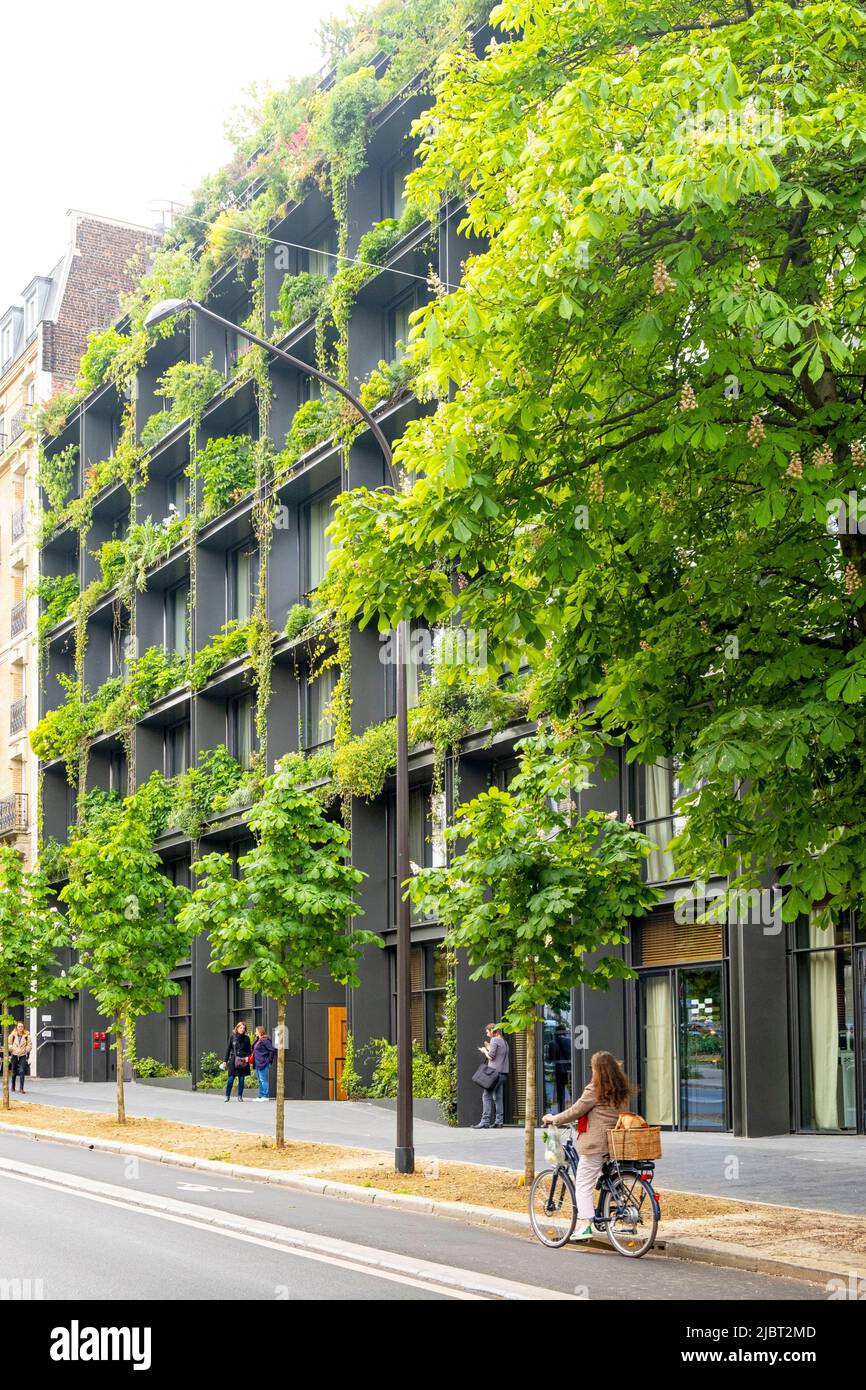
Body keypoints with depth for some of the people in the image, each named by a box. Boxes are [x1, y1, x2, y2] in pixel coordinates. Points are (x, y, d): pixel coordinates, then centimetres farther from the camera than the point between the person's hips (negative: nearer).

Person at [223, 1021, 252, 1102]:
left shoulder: (246, 1038, 7)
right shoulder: (233, 1037, 4)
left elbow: (249, 1049, 12)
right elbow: (228, 1049, 6)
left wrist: (247, 1057, -8)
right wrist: (225, 1061, 3)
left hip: (243, 1061, 1)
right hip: (233, 1060, -1)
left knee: (241, 1079, 2)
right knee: (231, 1078, -5)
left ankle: (240, 1096, 11)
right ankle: (227, 1096, 4)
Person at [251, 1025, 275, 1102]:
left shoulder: (265, 1041, -15)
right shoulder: (257, 1041, 13)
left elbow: (272, 1050, -19)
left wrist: (269, 1060, -15)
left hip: (263, 1064, -10)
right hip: (257, 1063, 10)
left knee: (263, 1080, -7)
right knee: (259, 1080, 14)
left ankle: (265, 1096, -3)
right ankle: (260, 1096, 20)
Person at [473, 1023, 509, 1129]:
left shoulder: (494, 1040, -7)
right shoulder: (504, 1041, 19)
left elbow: (491, 1056, -13)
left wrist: (485, 1050, 5)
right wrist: (488, 1048, 19)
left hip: (495, 1071, -9)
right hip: (503, 1072, 9)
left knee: (487, 1096, -8)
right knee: (498, 1097, 10)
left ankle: (485, 1121, -14)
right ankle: (498, 1121, 7)